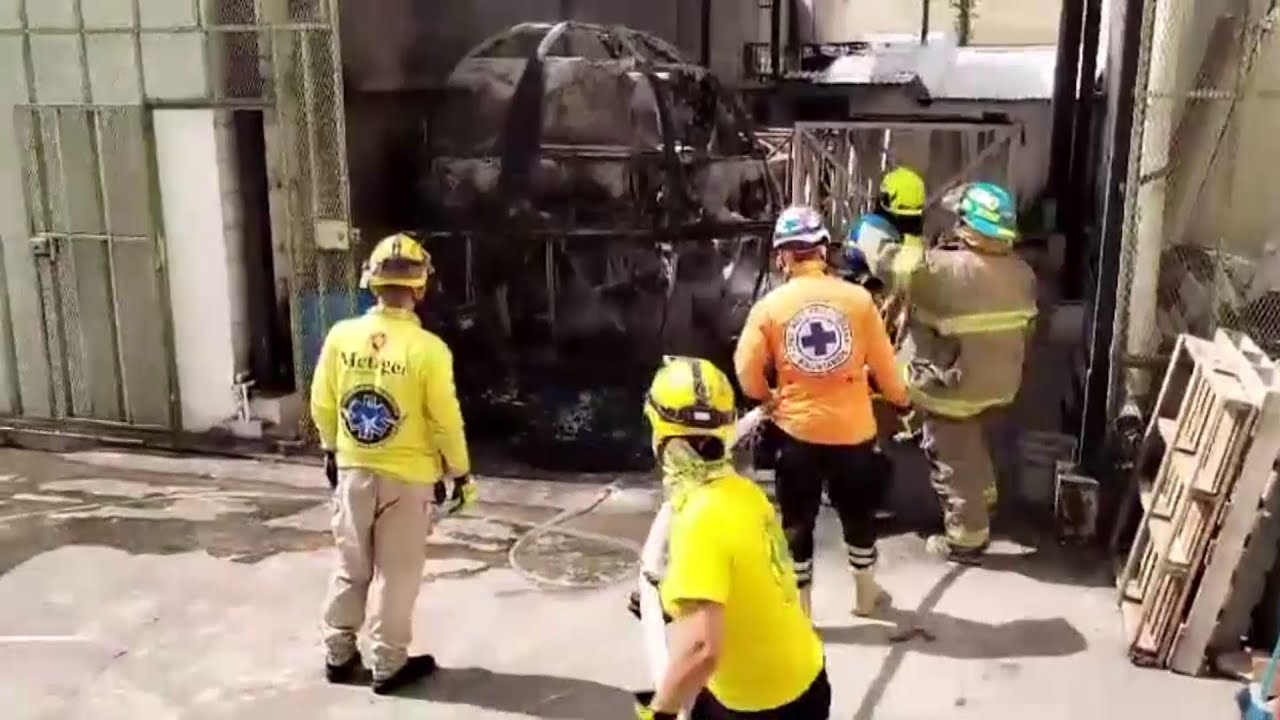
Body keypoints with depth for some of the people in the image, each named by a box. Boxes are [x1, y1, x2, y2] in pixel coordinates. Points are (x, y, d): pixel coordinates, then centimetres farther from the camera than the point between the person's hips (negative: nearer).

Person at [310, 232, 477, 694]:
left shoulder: (341, 336, -8)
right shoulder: (427, 349, -20)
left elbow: (321, 404, 2)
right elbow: (445, 421, -13)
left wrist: (332, 450, 19)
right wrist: (461, 473, 1)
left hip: (353, 470, 4)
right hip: (408, 477, -4)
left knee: (351, 566, 19)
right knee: (396, 573, 9)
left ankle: (338, 655, 30)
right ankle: (388, 665, 20)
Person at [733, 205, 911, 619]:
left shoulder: (769, 305, -9)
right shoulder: (858, 298, -8)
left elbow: (747, 372, -7)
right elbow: (883, 363, 0)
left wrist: (770, 398, 13)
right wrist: (900, 399, 19)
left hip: (797, 428, -1)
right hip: (853, 428, 1)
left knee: (797, 521, 13)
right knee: (858, 514, 21)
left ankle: (799, 608, 22)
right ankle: (866, 595, 38)